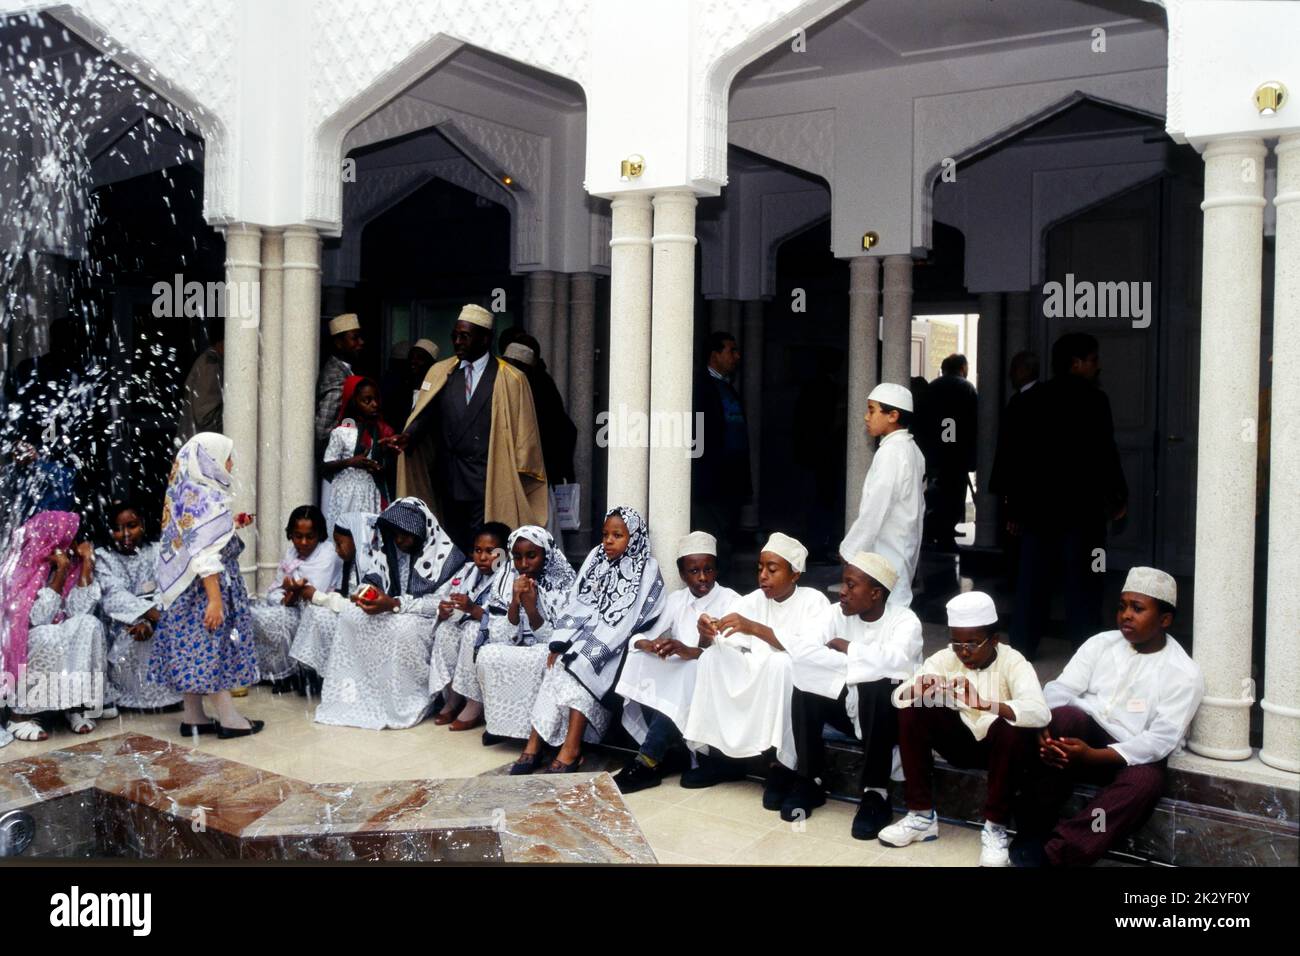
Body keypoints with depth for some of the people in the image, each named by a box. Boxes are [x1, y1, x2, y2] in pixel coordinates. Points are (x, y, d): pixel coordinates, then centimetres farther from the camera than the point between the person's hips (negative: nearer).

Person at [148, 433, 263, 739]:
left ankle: (192, 717, 16)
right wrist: (215, 599, -25)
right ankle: (229, 719, 5)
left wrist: (230, 525, 22)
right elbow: (205, 556, -24)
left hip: (184, 588, 9)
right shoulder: (207, 499, -19)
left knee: (192, 650, 11)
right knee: (213, 648, -3)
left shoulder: (185, 493, 9)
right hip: (205, 587, -9)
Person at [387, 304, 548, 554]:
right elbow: (424, 413, 1)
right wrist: (408, 437, -20)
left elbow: (523, 432, 1)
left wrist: (517, 481, -2)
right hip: (448, 481, 4)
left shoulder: (512, 379, 0)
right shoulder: (440, 372, 10)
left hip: (489, 481, -4)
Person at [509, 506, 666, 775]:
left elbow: (623, 621, -15)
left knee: (579, 668, -28)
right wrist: (559, 644, -9)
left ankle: (571, 749, -25)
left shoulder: (646, 569, -7)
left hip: (617, 645, -4)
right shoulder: (596, 557, 9)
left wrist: (583, 654, -21)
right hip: (585, 635, 4)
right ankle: (535, 744, -24)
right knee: (560, 665, -23)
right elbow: (577, 604, 5)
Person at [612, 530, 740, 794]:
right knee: (640, 664, -24)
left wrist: (691, 652, -38)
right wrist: (647, 644, -24)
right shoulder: (676, 599, 10)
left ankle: (648, 762, -32)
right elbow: (649, 638, 3)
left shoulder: (730, 600, -6)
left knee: (685, 675, -36)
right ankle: (663, 752, -24)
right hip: (677, 672, 5)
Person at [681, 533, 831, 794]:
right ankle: (721, 755, -9)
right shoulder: (754, 600, 6)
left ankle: (777, 765, -27)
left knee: (779, 662, -34)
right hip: (757, 680, 5)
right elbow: (718, 645, 1)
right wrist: (707, 634, -24)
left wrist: (754, 628, -37)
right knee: (711, 657, -14)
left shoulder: (813, 601, -9)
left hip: (797, 682, -5)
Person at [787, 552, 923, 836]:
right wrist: (856, 665, -26)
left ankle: (875, 793, -23)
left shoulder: (904, 620, -14)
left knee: (875, 685, -34)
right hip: (848, 706, 4)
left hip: (891, 713, -4)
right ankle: (811, 780, -6)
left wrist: (845, 647, -20)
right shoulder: (837, 615, -4)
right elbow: (804, 655, -20)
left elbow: (894, 661, -36)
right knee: (805, 685, -19)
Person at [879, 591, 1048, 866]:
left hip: (999, 745, -3)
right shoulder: (944, 658, -9)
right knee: (912, 711, -20)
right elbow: (898, 696, -16)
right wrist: (917, 690, -41)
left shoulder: (1013, 662, -20)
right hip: (960, 739, 4)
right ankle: (921, 815, -11)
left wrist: (983, 703, -50)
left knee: (1014, 730, -36)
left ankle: (995, 827, -18)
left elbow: (1039, 713, -38)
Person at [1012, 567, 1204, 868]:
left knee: (1147, 781, -36)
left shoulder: (1184, 673, -5)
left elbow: (1161, 740, -15)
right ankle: (1033, 831, -24)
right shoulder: (1101, 643, 7)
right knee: (1064, 716, -31)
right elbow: (1061, 688, -1)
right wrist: (1045, 725, -26)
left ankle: (1050, 852, -37)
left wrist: (1093, 756, -29)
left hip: (1132, 757, -2)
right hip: (1084, 734, 2)